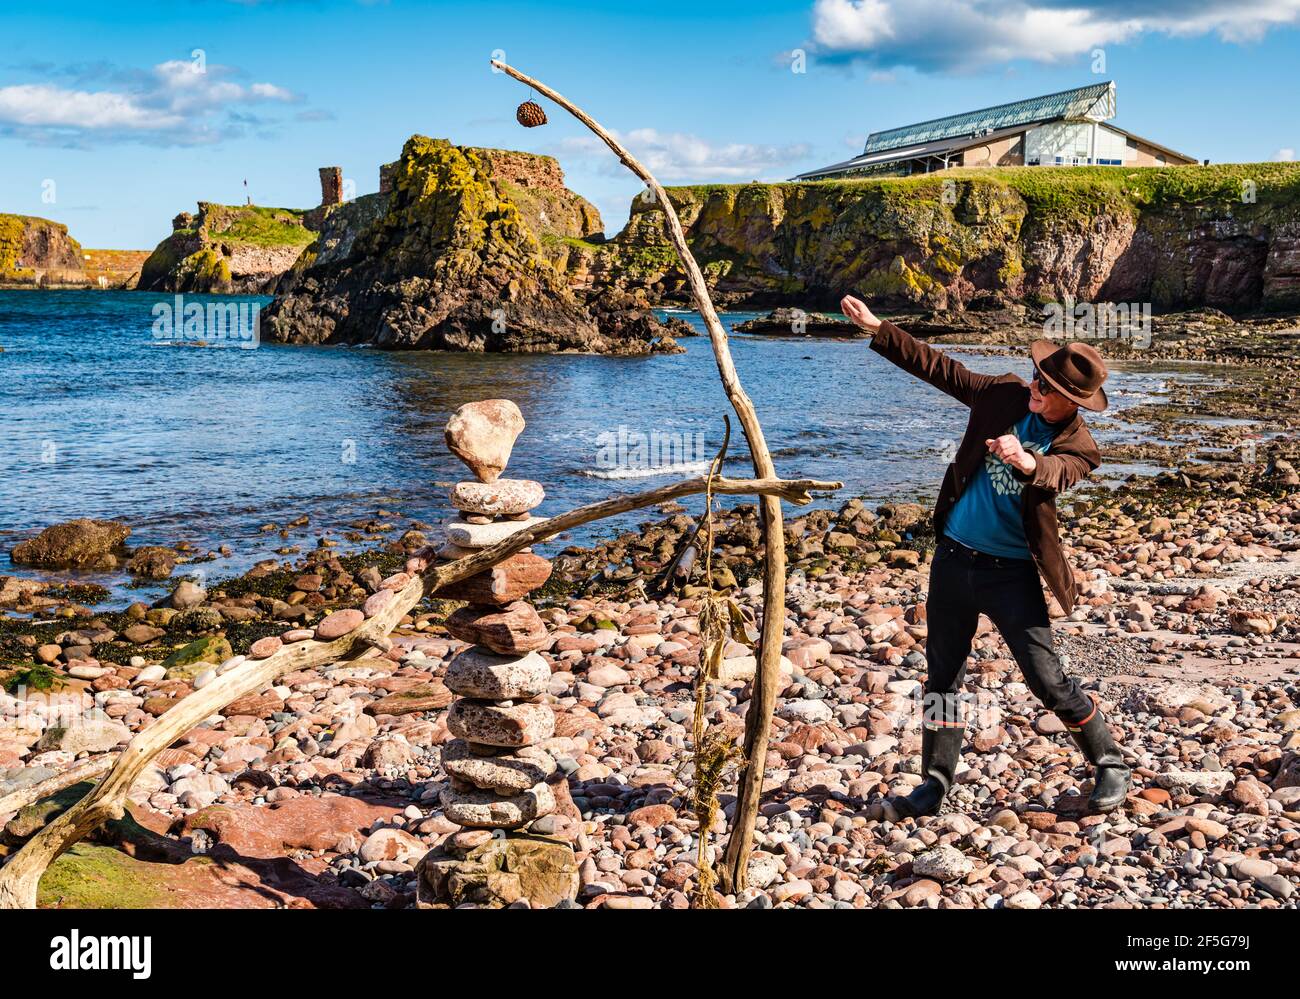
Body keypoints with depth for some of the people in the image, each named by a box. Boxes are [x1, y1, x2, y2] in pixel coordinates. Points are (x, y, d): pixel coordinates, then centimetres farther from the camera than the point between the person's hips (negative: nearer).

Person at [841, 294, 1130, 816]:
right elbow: (938, 367, 4)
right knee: (943, 674, 9)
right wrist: (878, 329, 1)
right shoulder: (1005, 395, -1)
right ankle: (935, 782, 21)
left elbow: (1054, 474, -34)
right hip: (953, 558, 4)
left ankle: (1110, 766, 19)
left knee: (1048, 680, -3)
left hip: (1012, 574, -4)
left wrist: (1026, 462, -57)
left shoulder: (1079, 446, -12)